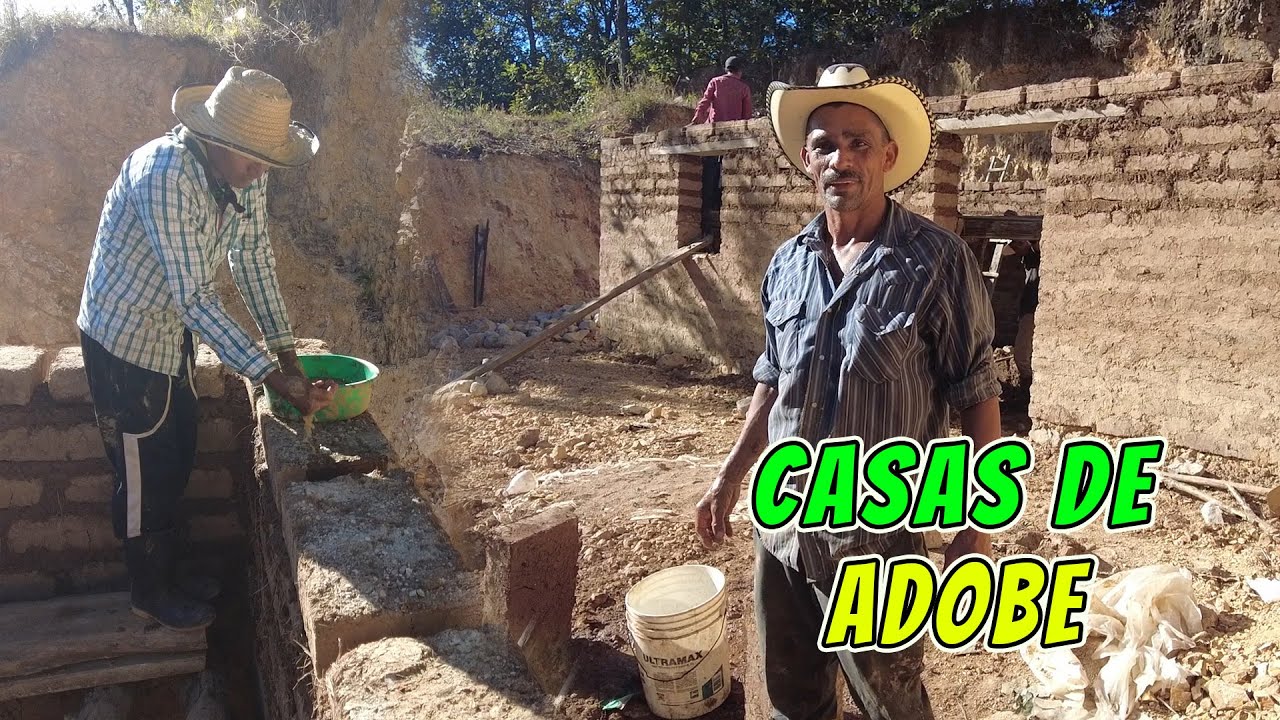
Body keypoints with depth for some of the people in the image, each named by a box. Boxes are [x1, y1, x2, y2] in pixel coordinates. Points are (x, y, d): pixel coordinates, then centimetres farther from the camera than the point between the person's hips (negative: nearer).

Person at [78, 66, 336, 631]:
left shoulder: (245, 172, -9)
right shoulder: (164, 174, -33)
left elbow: (254, 260, 0)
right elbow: (195, 298, -33)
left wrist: (287, 354, -3)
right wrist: (273, 377, -32)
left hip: (172, 331, 8)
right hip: (125, 335, -8)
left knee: (178, 459, 19)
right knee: (146, 472, 6)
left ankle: (168, 572, 38)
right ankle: (149, 593, 27)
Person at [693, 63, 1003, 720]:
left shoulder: (937, 262, -11)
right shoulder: (786, 265, 4)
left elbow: (977, 398, -9)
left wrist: (976, 528, -10)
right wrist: (728, 480, 14)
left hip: (877, 540, -5)